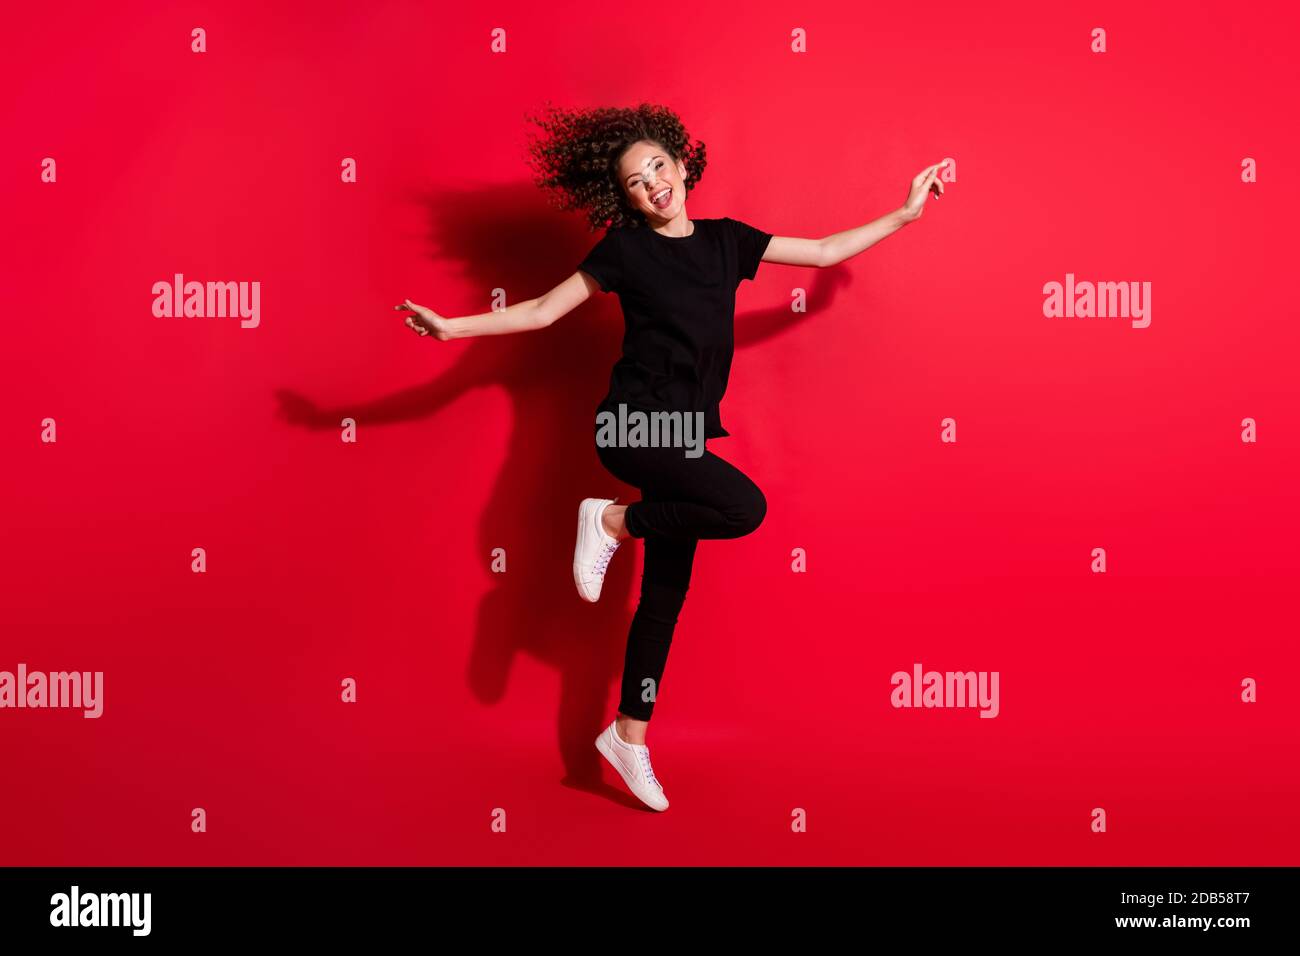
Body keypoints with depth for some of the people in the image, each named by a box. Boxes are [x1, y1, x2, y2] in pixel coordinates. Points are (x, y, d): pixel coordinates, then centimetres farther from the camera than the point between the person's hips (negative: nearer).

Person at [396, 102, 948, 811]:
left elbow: (824, 251, 15)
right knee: (745, 507, -27)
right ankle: (610, 521, -6)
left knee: (666, 594, 6)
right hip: (633, 424, -5)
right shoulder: (625, 248, -1)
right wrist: (452, 327, -8)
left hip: (684, 433, 5)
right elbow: (542, 311, 1)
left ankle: (628, 736, 18)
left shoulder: (725, 240, 11)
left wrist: (906, 213, 15)